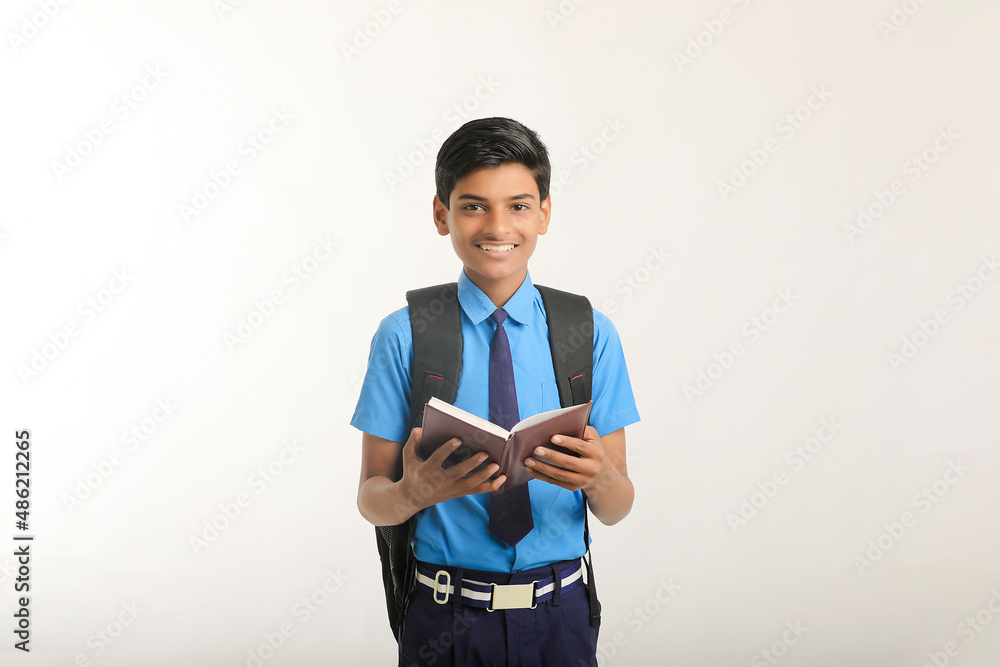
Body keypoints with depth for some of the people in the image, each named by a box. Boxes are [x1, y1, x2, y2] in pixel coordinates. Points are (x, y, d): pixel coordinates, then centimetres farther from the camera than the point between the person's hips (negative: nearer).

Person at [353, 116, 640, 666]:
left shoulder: (590, 335, -3)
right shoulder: (404, 336, -5)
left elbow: (616, 509, -1)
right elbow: (370, 497, -3)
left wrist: (599, 476, -23)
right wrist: (416, 491, -25)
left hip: (557, 617, 1)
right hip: (443, 618, -1)